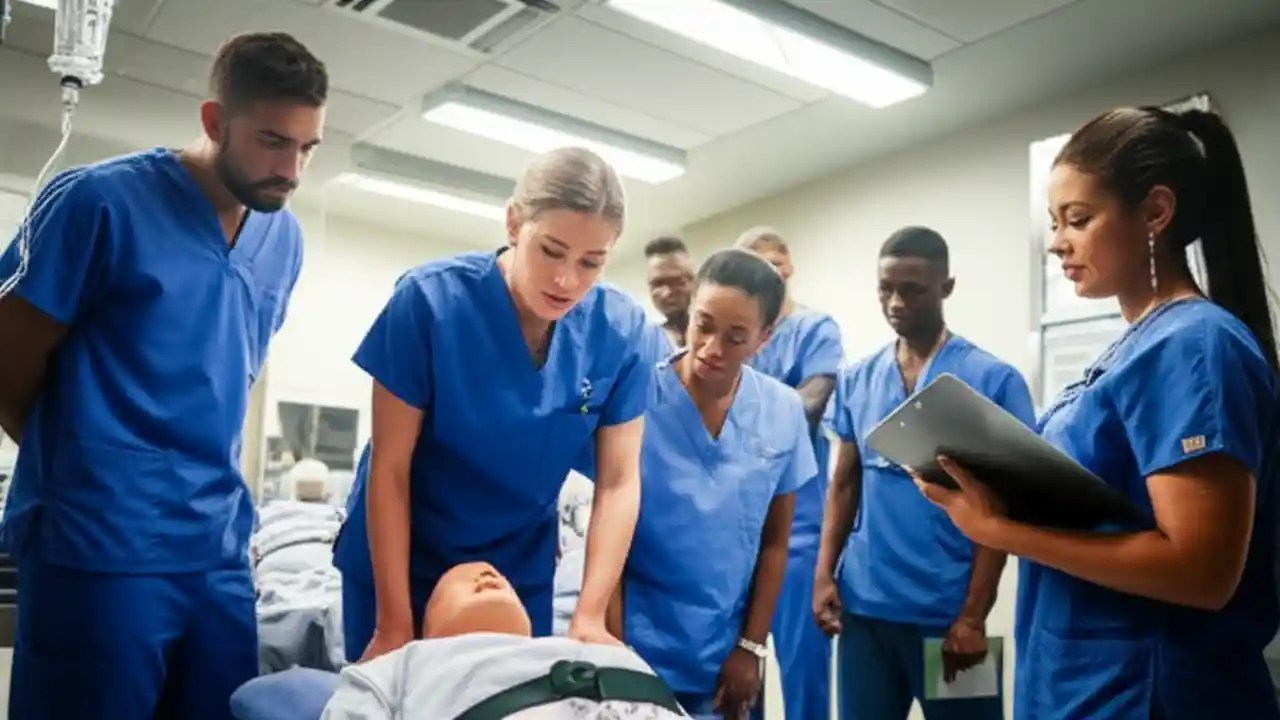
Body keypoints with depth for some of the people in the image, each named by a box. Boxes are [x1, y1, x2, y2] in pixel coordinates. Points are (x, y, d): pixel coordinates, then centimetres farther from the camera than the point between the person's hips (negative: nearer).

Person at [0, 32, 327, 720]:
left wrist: (207, 488, 12)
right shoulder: (98, 200, -9)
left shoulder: (284, 239, 9)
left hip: (219, 552, 6)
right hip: (99, 548, -5)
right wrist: (88, 464, 6)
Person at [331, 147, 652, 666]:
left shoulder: (620, 330, -14)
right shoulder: (430, 300, -21)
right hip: (402, 563, -2)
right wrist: (394, 627, -17)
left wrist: (590, 617, -19)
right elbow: (389, 469, -18)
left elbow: (619, 481, -10)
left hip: (522, 574, 2)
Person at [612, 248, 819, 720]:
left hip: (725, 656, 3)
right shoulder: (637, 401, -13)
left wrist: (751, 647, 3)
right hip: (639, 650, -2)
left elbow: (774, 542, 4)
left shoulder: (785, 413, -4)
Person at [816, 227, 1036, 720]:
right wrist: (824, 575, 1)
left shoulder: (994, 381, -6)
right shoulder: (856, 380, 6)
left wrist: (973, 615, -10)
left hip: (948, 613, -3)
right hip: (864, 605, 4)